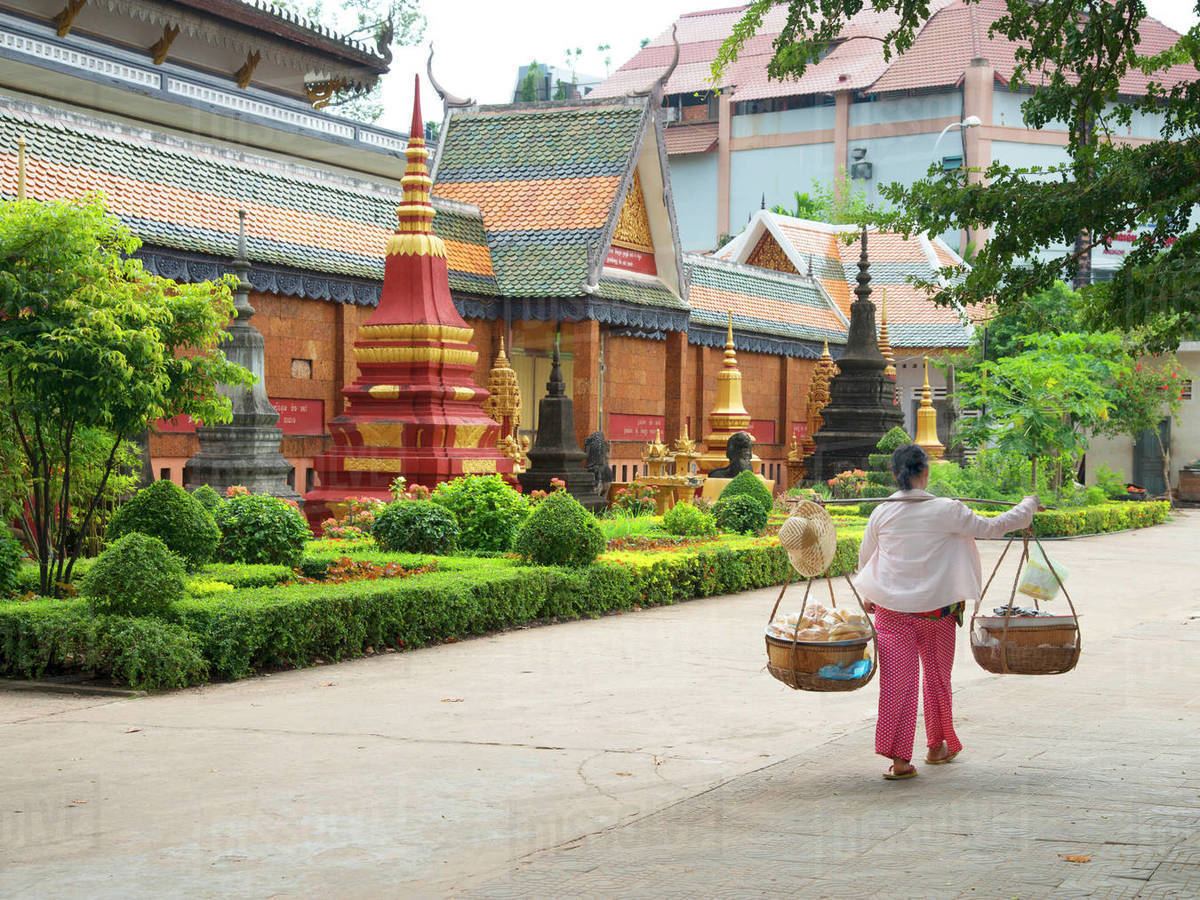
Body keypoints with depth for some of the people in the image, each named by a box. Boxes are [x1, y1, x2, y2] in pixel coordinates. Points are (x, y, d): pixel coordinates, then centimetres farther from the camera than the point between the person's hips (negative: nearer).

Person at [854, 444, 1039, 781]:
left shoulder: (881, 513, -1)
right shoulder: (946, 510, -10)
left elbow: (865, 558, 12)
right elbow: (992, 527, -2)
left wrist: (868, 596, 30)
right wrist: (1028, 506, 15)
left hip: (891, 608, 1)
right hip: (936, 607, -1)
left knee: (897, 680, 0)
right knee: (936, 677, 17)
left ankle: (899, 759, -8)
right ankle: (937, 746, 32)